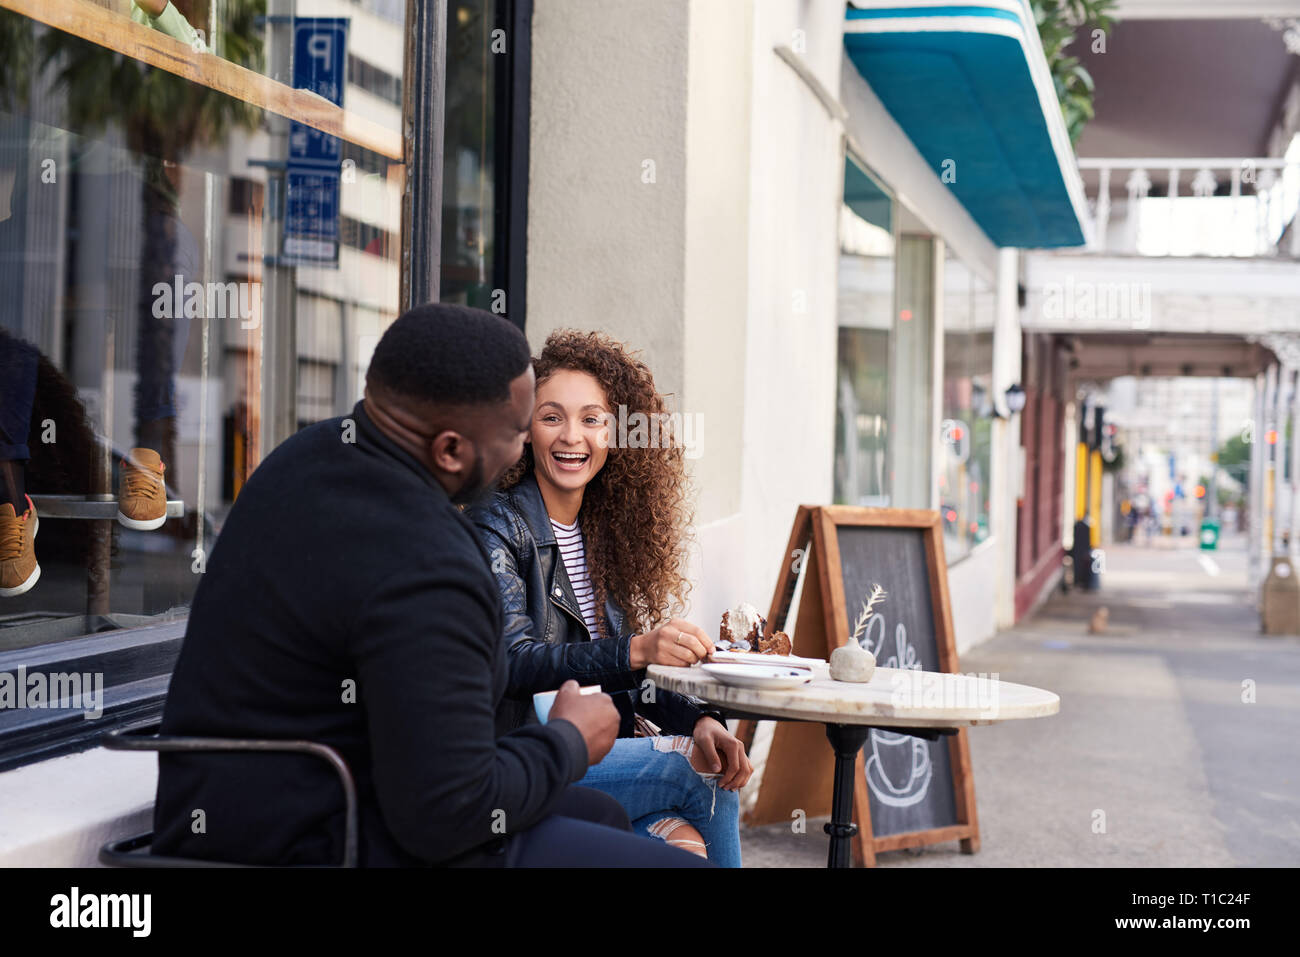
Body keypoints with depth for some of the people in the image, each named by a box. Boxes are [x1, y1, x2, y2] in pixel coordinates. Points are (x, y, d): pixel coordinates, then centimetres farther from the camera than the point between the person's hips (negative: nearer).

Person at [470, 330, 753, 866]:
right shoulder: (495, 528, -6)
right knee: (702, 770, -18)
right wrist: (634, 652, -33)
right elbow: (512, 661, -19)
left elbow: (630, 676, 13)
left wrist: (697, 719, -8)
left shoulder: (606, 532, 15)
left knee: (685, 841, -22)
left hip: (598, 754, 5)